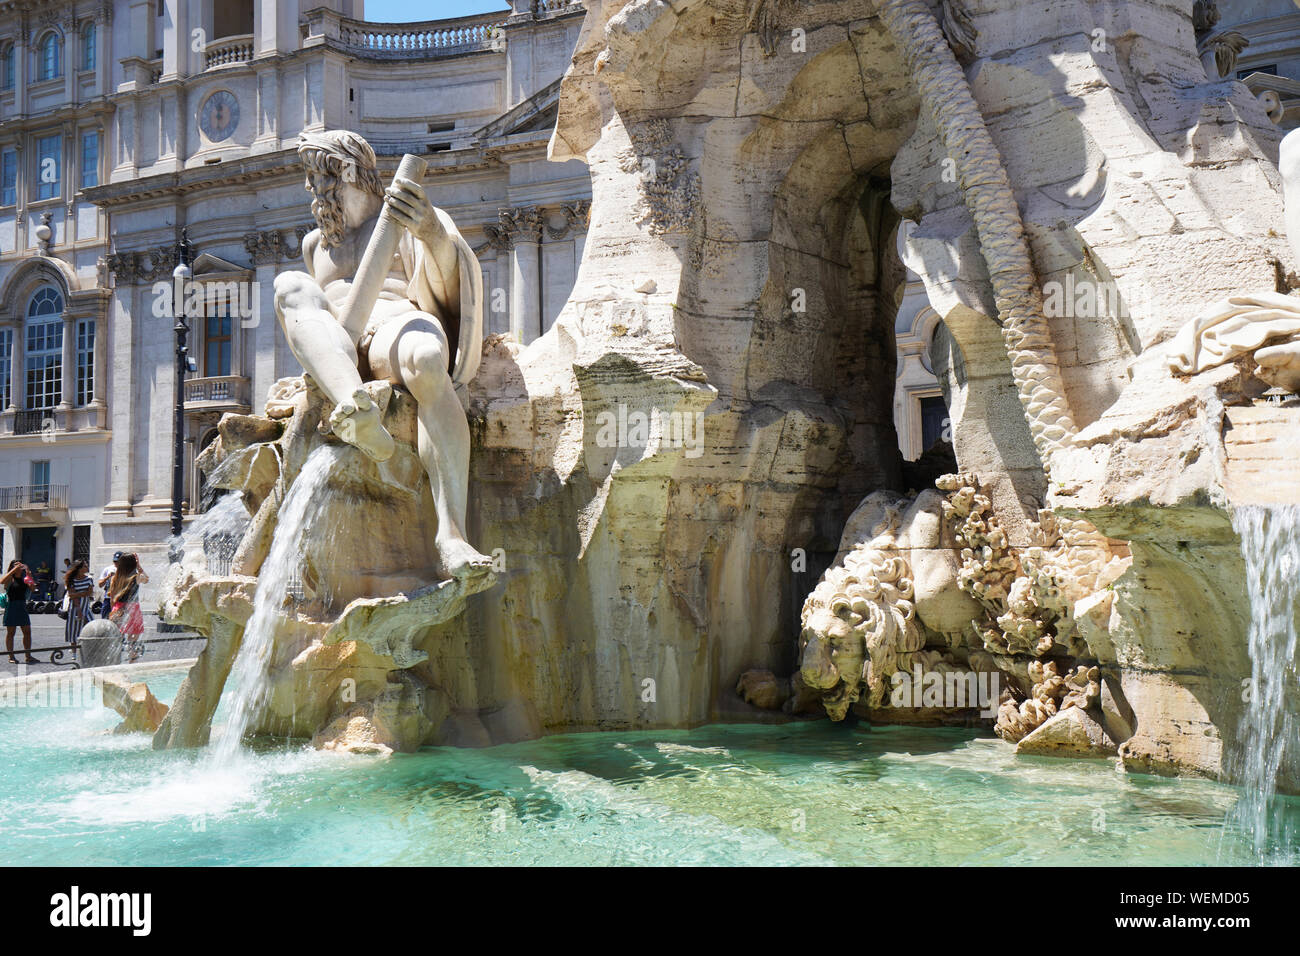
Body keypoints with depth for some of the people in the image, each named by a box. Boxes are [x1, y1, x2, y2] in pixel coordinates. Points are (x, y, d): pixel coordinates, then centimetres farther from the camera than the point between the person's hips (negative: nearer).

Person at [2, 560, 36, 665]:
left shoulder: (24, 577, 10)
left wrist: (29, 575, -13)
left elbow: (32, 587, 0)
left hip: (22, 607, 5)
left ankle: (28, 656, 12)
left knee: (27, 631, 5)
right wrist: (14, 570, -26)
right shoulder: (10, 578, -3)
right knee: (10, 632, 2)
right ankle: (11, 656, 9)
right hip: (11, 606, -5)